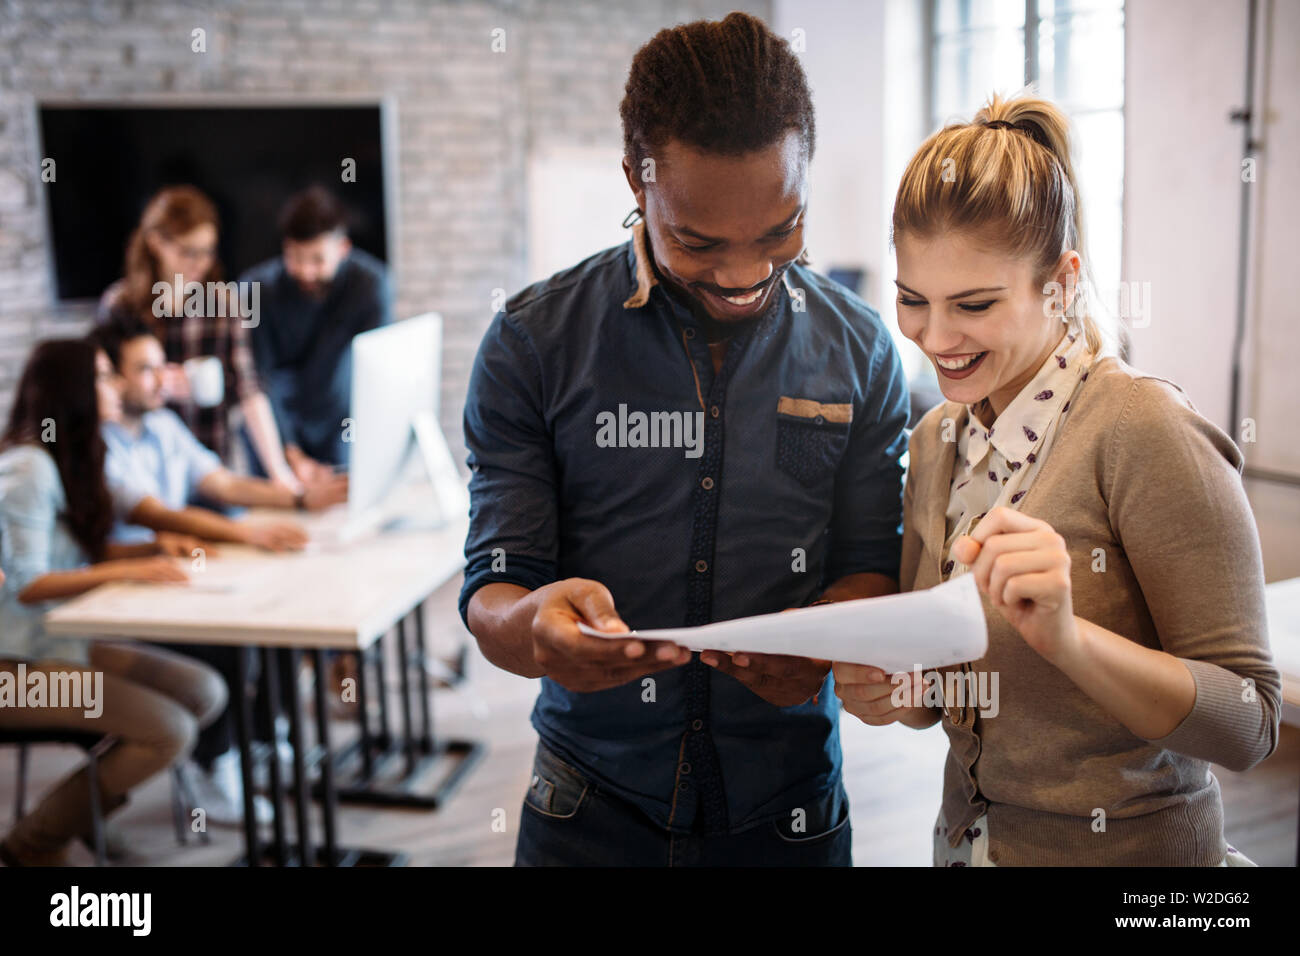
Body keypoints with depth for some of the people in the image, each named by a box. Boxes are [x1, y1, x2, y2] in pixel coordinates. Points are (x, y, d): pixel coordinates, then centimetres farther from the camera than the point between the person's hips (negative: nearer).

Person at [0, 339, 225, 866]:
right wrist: (128, 571, -25)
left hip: (68, 641, 9)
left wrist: (153, 550, -1)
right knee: (169, 730, -20)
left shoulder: (70, 460, 12)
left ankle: (90, 801, 8)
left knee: (204, 691, -4)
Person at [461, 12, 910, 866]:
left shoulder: (859, 350, -3)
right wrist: (535, 627, -34)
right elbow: (491, 597, -10)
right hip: (592, 805, -1)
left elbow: (873, 569, 0)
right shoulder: (532, 342, -9)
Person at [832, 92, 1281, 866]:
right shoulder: (935, 441, -1)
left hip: (1127, 846, -6)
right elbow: (960, 686, 9)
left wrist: (1066, 635, -34)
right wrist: (895, 692, -11)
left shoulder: (1144, 433, -21)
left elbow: (1248, 723, -20)